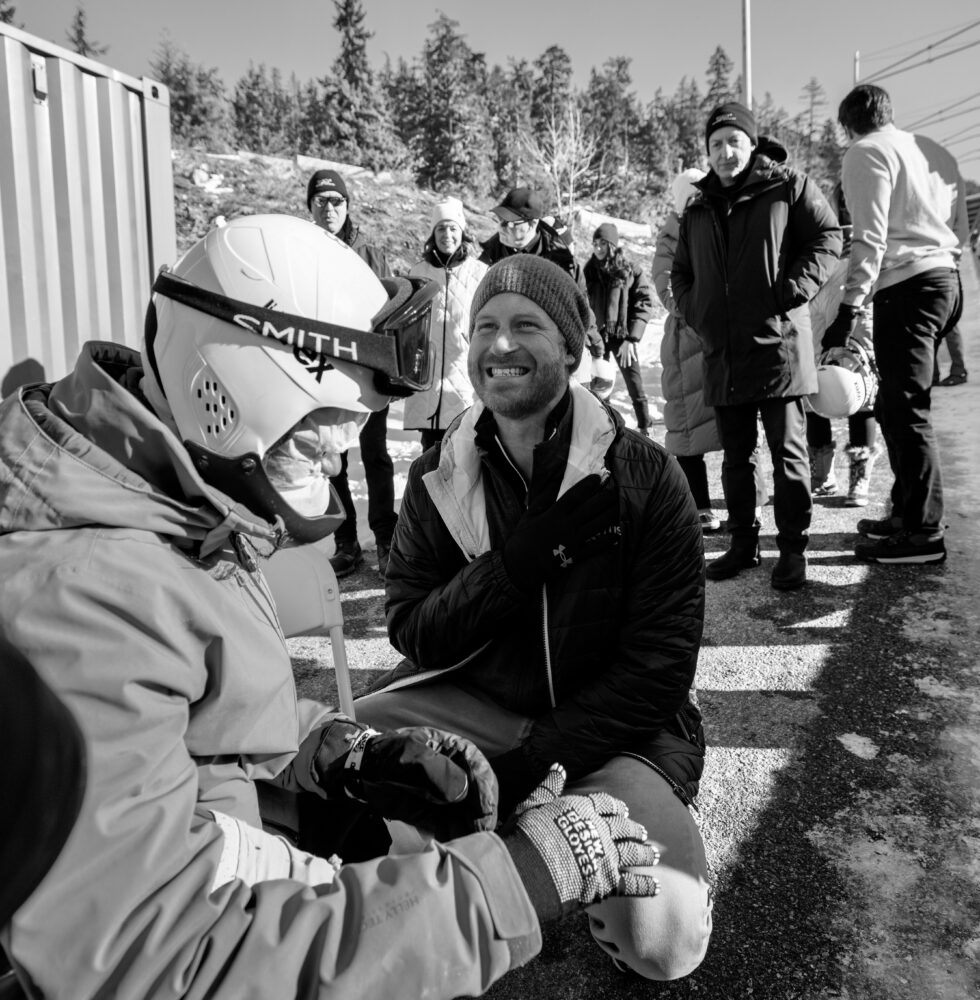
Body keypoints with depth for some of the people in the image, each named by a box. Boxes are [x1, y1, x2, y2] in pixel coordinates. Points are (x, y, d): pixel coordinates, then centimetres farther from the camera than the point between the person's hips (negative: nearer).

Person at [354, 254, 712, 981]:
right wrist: (516, 560, -22)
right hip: (476, 704, 3)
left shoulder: (644, 476, -10)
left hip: (614, 724, -2)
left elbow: (658, 665, -11)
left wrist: (531, 762, -18)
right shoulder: (438, 478, -2)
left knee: (665, 939, -24)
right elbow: (416, 637, -6)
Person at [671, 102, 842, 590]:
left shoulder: (788, 188, 3)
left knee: (787, 452, -1)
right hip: (722, 353, 5)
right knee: (735, 456, 11)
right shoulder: (697, 211, 16)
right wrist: (694, 311, 6)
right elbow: (680, 272, 24)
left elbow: (828, 238, 0)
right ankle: (743, 544, 22)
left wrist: (792, 290, -11)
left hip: (778, 342, -5)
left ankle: (792, 549, 9)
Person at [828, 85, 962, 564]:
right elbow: (940, 215, 20)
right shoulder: (914, 147, 22)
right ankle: (907, 511, 20)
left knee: (906, 410, -8)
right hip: (943, 274, 9)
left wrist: (849, 308, -18)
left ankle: (923, 532, -5)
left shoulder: (866, 152, -3)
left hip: (907, 284, -9)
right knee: (896, 406, 14)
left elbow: (870, 238, -14)